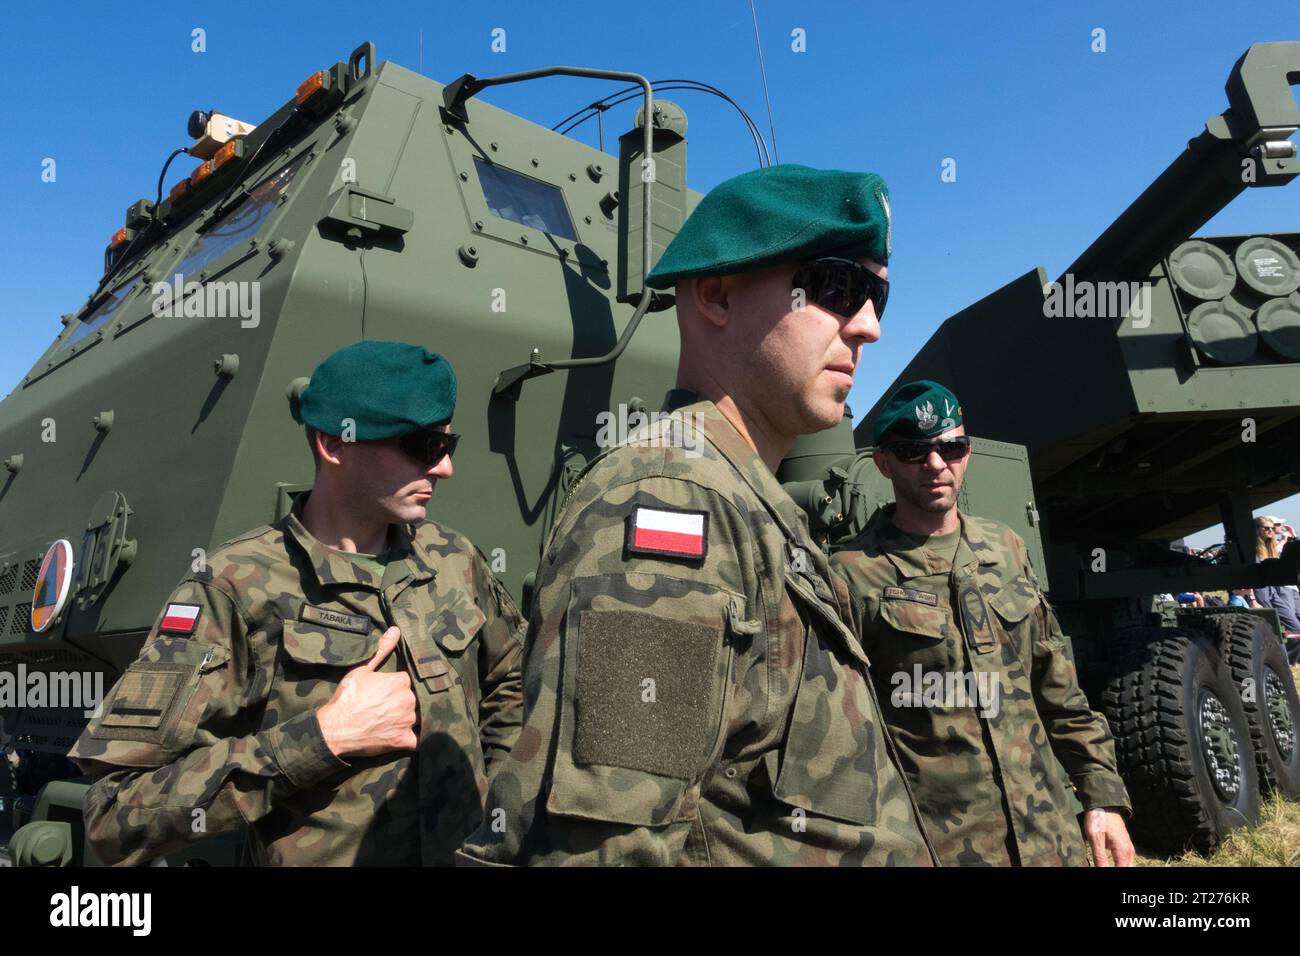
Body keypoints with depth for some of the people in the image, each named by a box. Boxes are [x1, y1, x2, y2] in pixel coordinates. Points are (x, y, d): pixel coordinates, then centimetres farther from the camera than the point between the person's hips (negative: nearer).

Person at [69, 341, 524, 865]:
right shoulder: (238, 588, -18)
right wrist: (323, 738, -26)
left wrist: (488, 794, 3)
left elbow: (513, 680, 14)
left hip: (466, 853, 5)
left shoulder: (453, 561, -4)